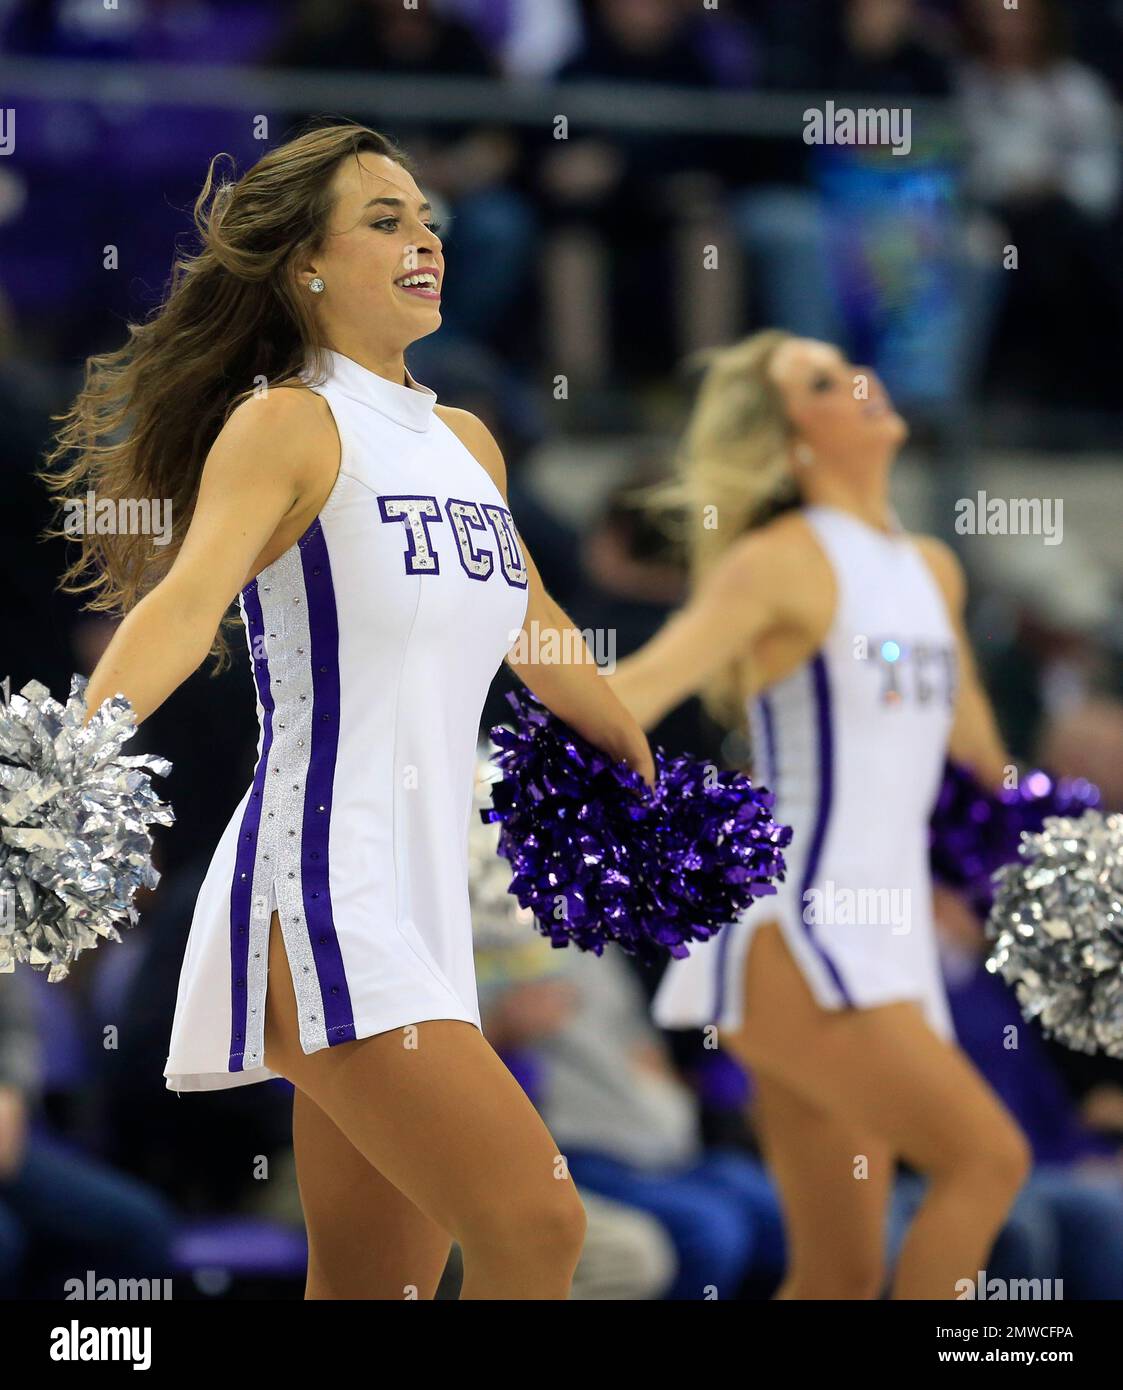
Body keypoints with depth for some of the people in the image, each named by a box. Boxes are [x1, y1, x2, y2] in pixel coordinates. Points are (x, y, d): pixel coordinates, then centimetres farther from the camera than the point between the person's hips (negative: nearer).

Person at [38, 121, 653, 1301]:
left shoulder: (466, 443, 18)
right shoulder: (289, 422, -6)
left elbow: (534, 634, 34)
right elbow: (188, 596, -23)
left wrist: (652, 773, 48)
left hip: (418, 904, 8)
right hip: (318, 901, -8)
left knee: (379, 1281, 5)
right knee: (533, 1226, -17)